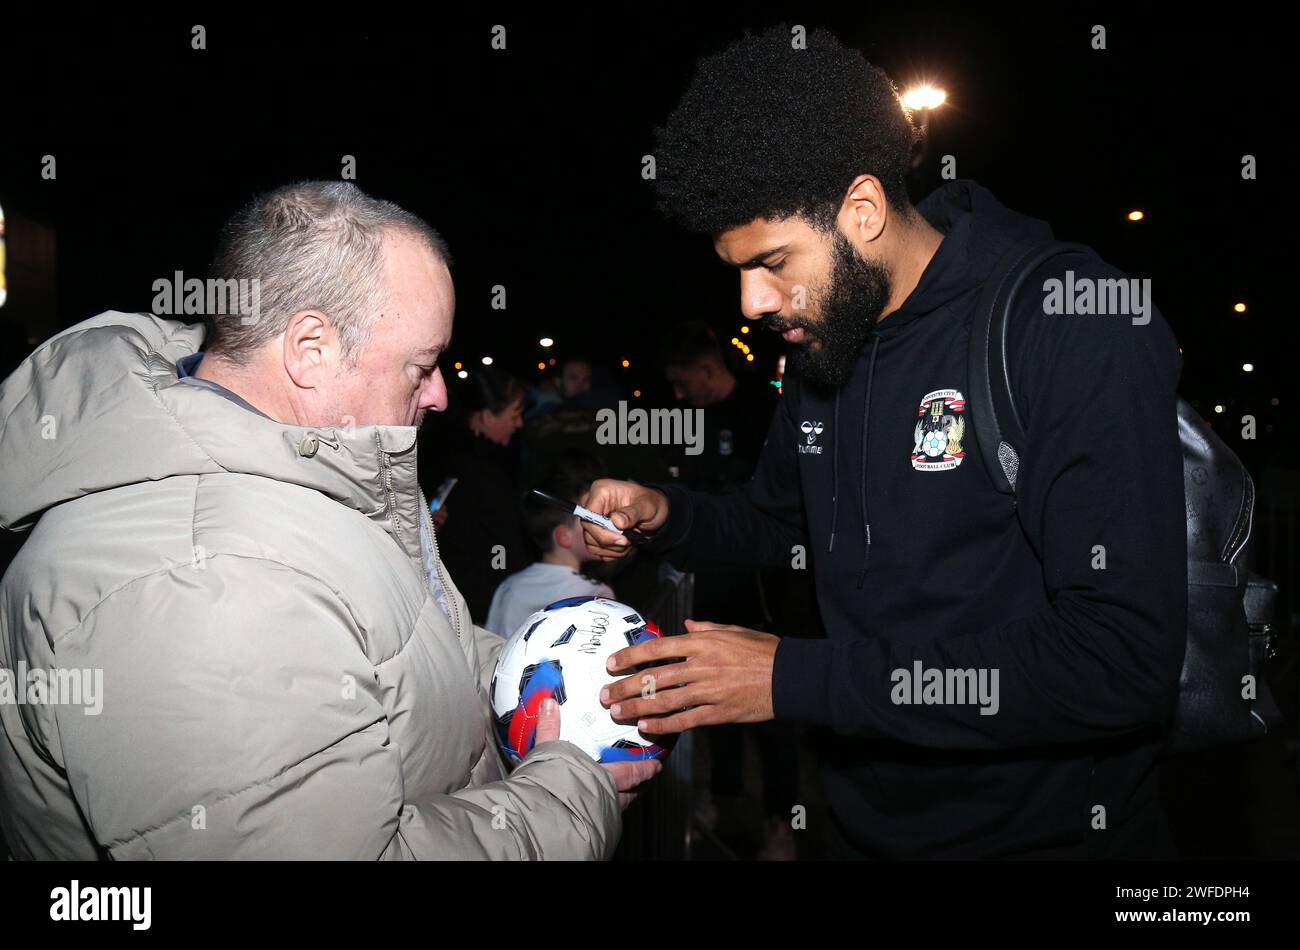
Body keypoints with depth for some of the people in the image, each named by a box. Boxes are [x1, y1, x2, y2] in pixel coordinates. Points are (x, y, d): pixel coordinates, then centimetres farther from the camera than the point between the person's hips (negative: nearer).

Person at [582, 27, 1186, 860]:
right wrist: (665, 516, -6)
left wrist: (796, 679, -27)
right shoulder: (823, 328, 2)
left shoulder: (1081, 329, -21)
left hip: (1046, 828, -6)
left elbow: (1126, 663, -28)